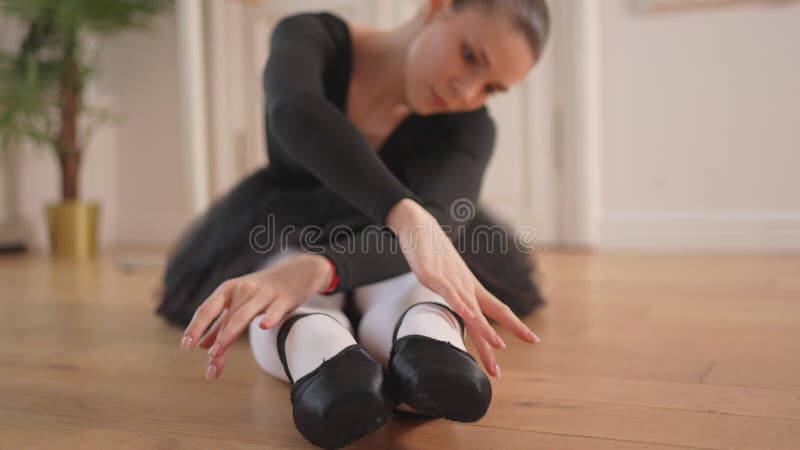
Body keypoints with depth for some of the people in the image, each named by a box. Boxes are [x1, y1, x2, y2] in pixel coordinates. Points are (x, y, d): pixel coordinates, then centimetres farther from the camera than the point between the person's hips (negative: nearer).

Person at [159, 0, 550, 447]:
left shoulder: (469, 128, -19)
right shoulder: (310, 37, -23)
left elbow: (437, 223, -40)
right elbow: (293, 112, -47)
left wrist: (314, 270, -59)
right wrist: (407, 216, -64)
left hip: (385, 264, 1)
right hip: (289, 240, 0)